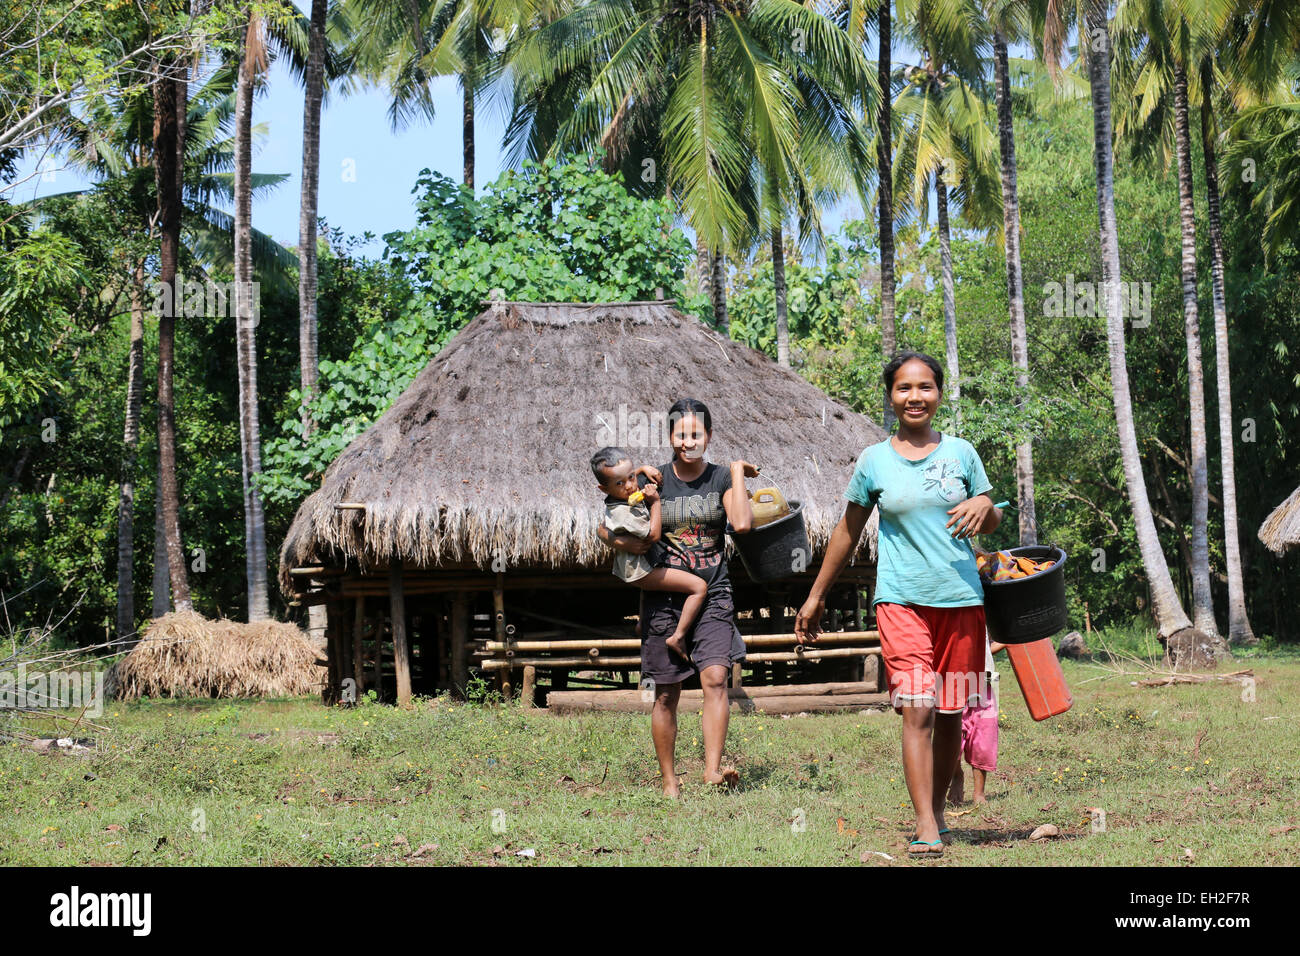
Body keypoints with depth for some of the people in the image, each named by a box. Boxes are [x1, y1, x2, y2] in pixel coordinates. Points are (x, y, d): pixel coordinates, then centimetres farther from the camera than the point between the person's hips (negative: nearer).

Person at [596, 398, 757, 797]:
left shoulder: (722, 478, 2)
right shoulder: (655, 480, 2)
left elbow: (743, 524, -15)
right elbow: (604, 526, 4)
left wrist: (738, 472, -10)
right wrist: (619, 541, -16)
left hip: (712, 596, 0)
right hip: (664, 597, 0)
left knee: (715, 677, -20)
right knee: (666, 694, 3)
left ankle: (713, 769, -26)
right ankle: (669, 782, 14)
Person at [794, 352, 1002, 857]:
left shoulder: (960, 452, 7)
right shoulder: (873, 461, 5)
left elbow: (992, 521, 15)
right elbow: (848, 531, 14)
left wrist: (983, 506, -10)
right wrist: (816, 596, 18)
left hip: (961, 597, 2)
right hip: (901, 599, -2)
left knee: (950, 712, 6)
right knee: (916, 709, -14)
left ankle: (937, 811, 22)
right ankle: (926, 828, -17)